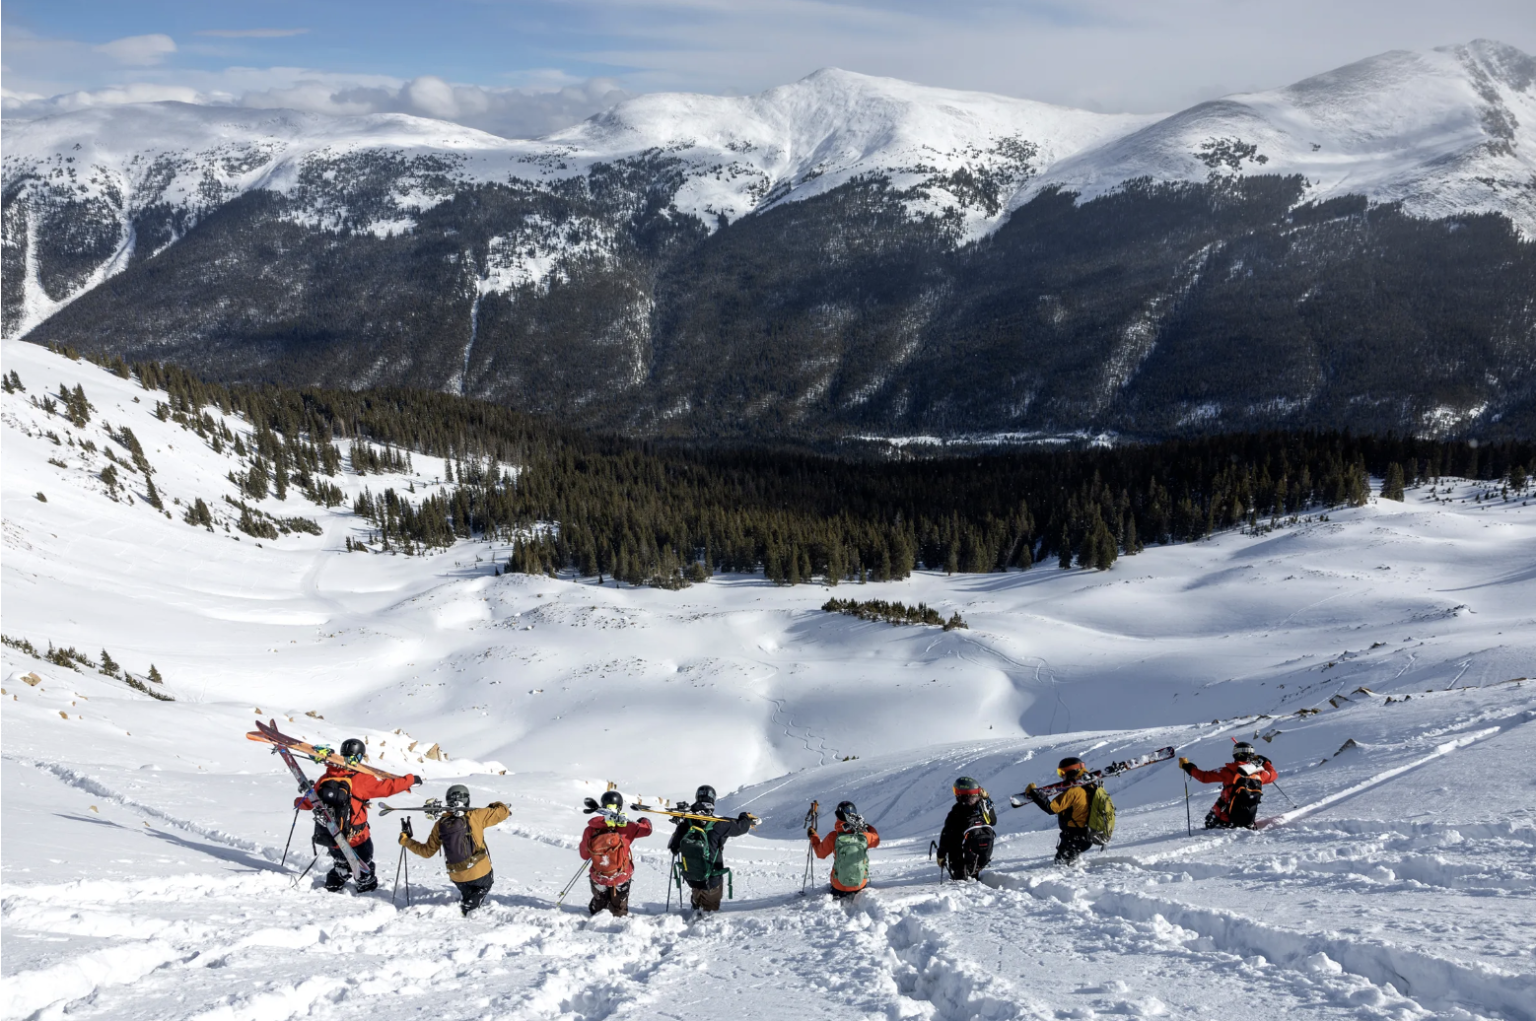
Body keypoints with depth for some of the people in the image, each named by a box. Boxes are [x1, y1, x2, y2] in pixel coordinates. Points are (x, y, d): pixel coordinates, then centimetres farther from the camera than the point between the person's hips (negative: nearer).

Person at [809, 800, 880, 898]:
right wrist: (869, 827, 29)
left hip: (839, 886, 0)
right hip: (861, 885, 1)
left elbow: (820, 853, 2)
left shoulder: (833, 837, -16)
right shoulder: (864, 836, -14)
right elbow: (876, 840, 10)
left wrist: (813, 837, 18)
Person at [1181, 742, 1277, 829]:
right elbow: (1273, 775, 23)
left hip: (1227, 819, -3)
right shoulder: (1260, 773, -1)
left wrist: (1188, 767, 6)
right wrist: (1265, 762, 40)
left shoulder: (1229, 771, -12)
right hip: (1248, 821, 3)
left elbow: (1204, 776, -9)